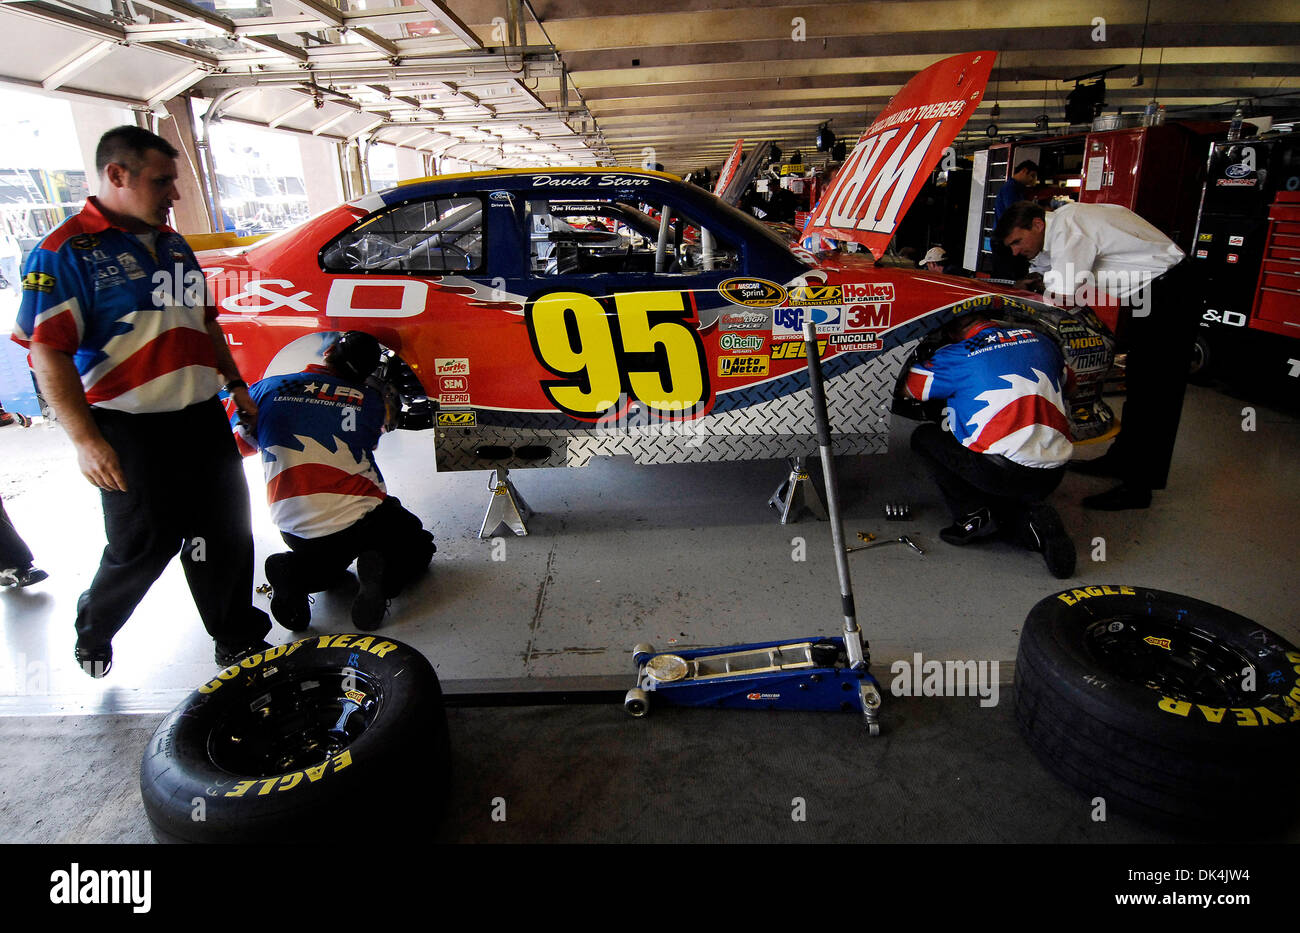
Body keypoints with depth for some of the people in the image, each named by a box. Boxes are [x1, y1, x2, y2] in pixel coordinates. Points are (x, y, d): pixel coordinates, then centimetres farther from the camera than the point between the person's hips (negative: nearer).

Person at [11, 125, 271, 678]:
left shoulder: (173, 245, 13)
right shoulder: (67, 251, -9)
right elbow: (47, 352, -14)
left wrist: (236, 385, 19)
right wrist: (85, 439, -21)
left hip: (202, 419, 7)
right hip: (131, 431, -6)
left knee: (227, 531, 10)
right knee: (145, 546, 4)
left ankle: (238, 639, 26)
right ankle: (92, 632, 34)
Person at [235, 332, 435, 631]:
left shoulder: (267, 388, 0)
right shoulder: (371, 399, -4)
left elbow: (241, 444, 16)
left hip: (294, 529, 4)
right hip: (361, 521, -3)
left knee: (329, 561, 35)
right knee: (417, 546, 23)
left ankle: (296, 573, 0)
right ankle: (381, 577, -10)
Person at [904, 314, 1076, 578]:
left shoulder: (959, 353, 0)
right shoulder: (1040, 340, 16)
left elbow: (907, 386, 9)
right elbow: (1064, 378, 35)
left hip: (1003, 471, -6)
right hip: (1053, 475, 7)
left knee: (924, 437, 12)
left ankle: (973, 516, 3)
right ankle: (1031, 522, 2)